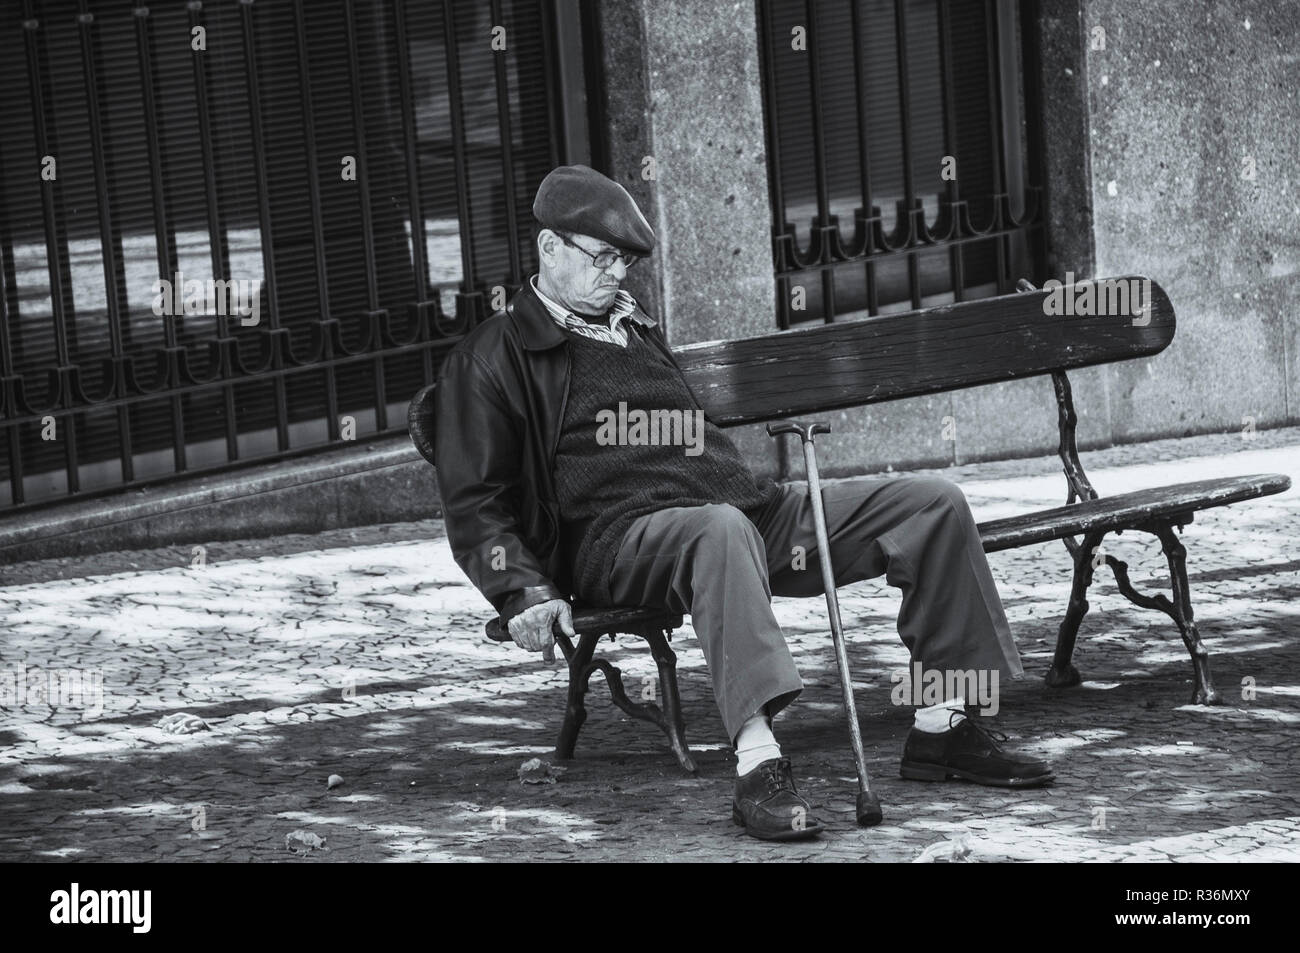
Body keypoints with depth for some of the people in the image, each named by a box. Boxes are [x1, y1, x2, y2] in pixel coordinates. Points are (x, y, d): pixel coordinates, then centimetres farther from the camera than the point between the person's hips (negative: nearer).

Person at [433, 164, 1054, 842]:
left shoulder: (637, 329, 29)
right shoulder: (491, 358, 5)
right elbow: (473, 501, -3)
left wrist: (770, 501, 26)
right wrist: (525, 591, -18)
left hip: (744, 506, 8)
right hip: (621, 535, -8)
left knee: (934, 504, -6)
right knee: (719, 530, -45)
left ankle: (943, 728, -3)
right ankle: (758, 768, -55)